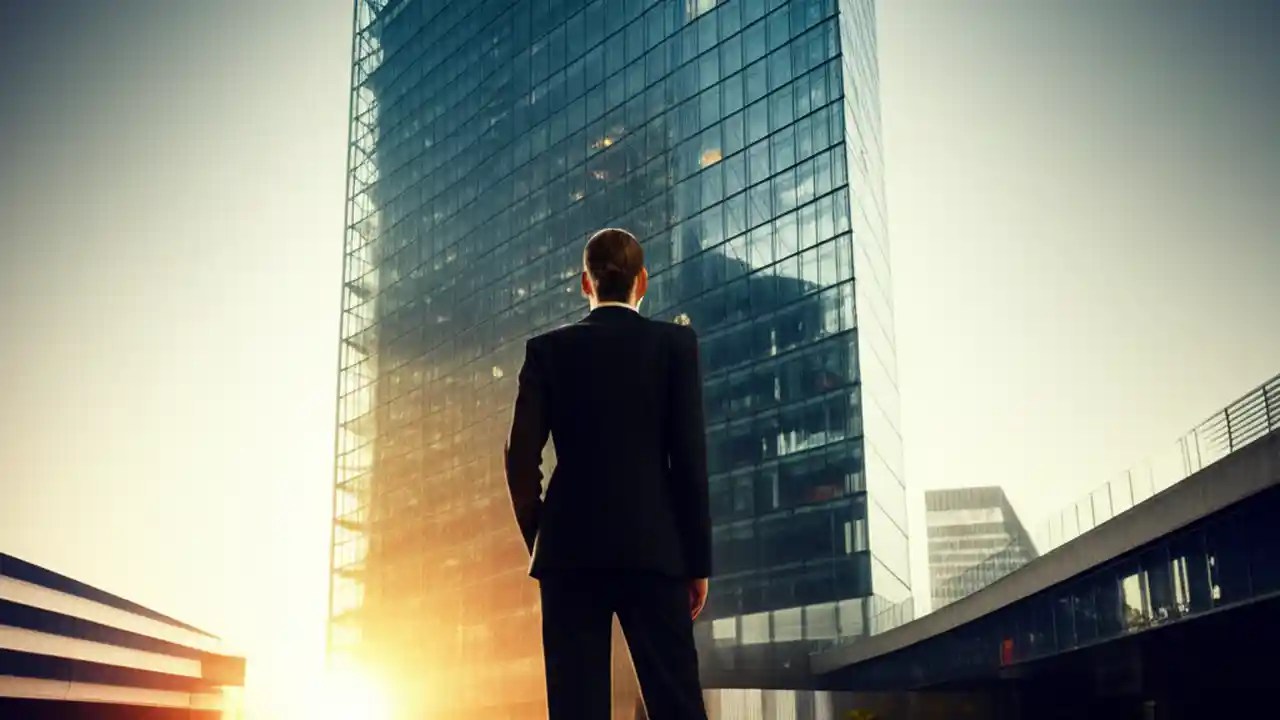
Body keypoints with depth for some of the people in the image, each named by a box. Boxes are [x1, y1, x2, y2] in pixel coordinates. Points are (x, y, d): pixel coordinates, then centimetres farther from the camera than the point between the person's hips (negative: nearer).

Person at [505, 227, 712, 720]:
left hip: (569, 550, 1)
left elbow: (521, 457, 1)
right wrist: (698, 559, 3)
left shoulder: (547, 349, 7)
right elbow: (690, 455, -1)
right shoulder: (675, 343, 4)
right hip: (653, 547, -1)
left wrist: (539, 542, 13)